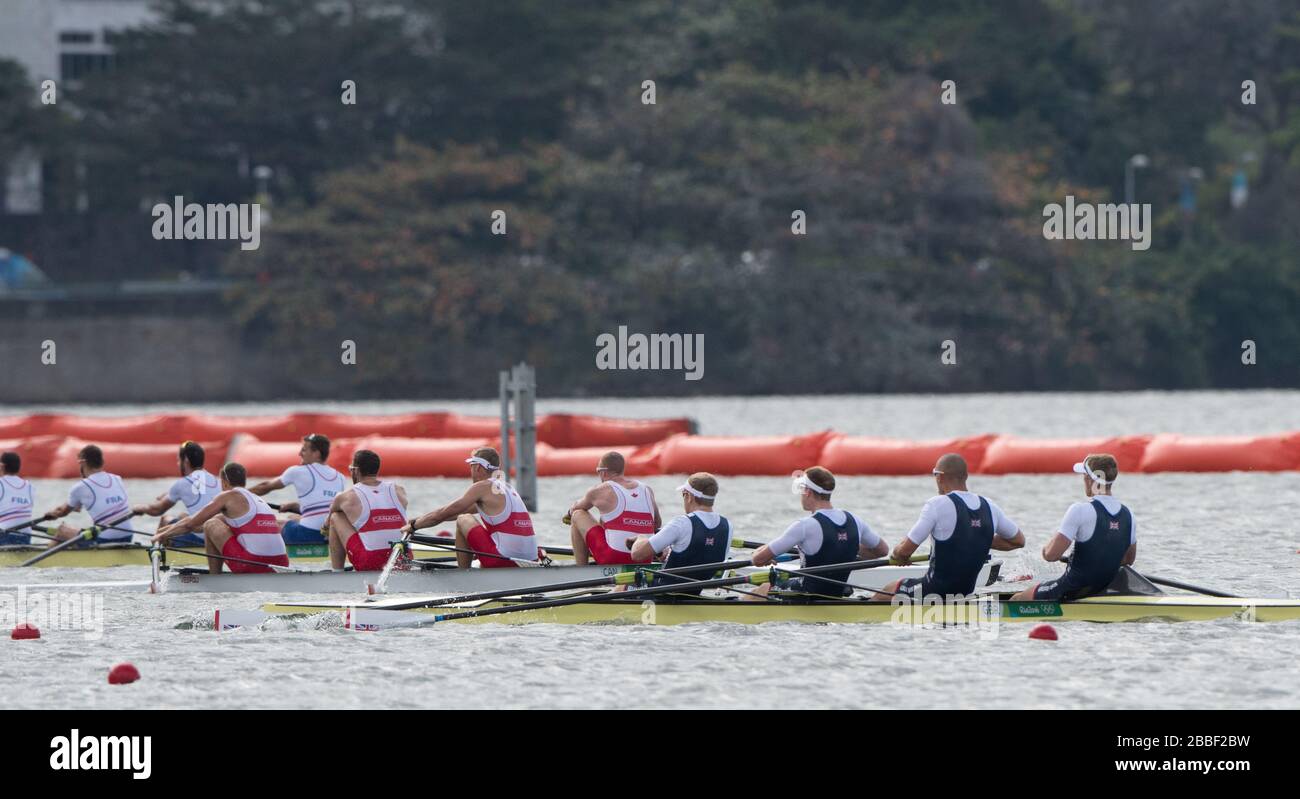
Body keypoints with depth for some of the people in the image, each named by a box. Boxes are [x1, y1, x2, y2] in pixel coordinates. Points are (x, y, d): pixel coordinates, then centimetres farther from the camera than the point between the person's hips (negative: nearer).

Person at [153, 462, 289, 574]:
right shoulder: (259, 500, 25)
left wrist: (163, 535, 24)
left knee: (211, 526, 9)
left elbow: (191, 523, 6)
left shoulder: (228, 496, 2)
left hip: (252, 568, -7)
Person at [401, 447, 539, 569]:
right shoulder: (508, 487, 21)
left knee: (463, 521, 8)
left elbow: (442, 514, -1)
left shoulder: (482, 487, -4)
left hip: (504, 561, -8)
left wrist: (413, 526, 14)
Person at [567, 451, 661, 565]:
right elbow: (657, 524, 24)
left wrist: (570, 514, 44)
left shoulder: (601, 491, 0)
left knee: (577, 515, 12)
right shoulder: (647, 491, 11)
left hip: (612, 559, -6)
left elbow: (575, 508, 20)